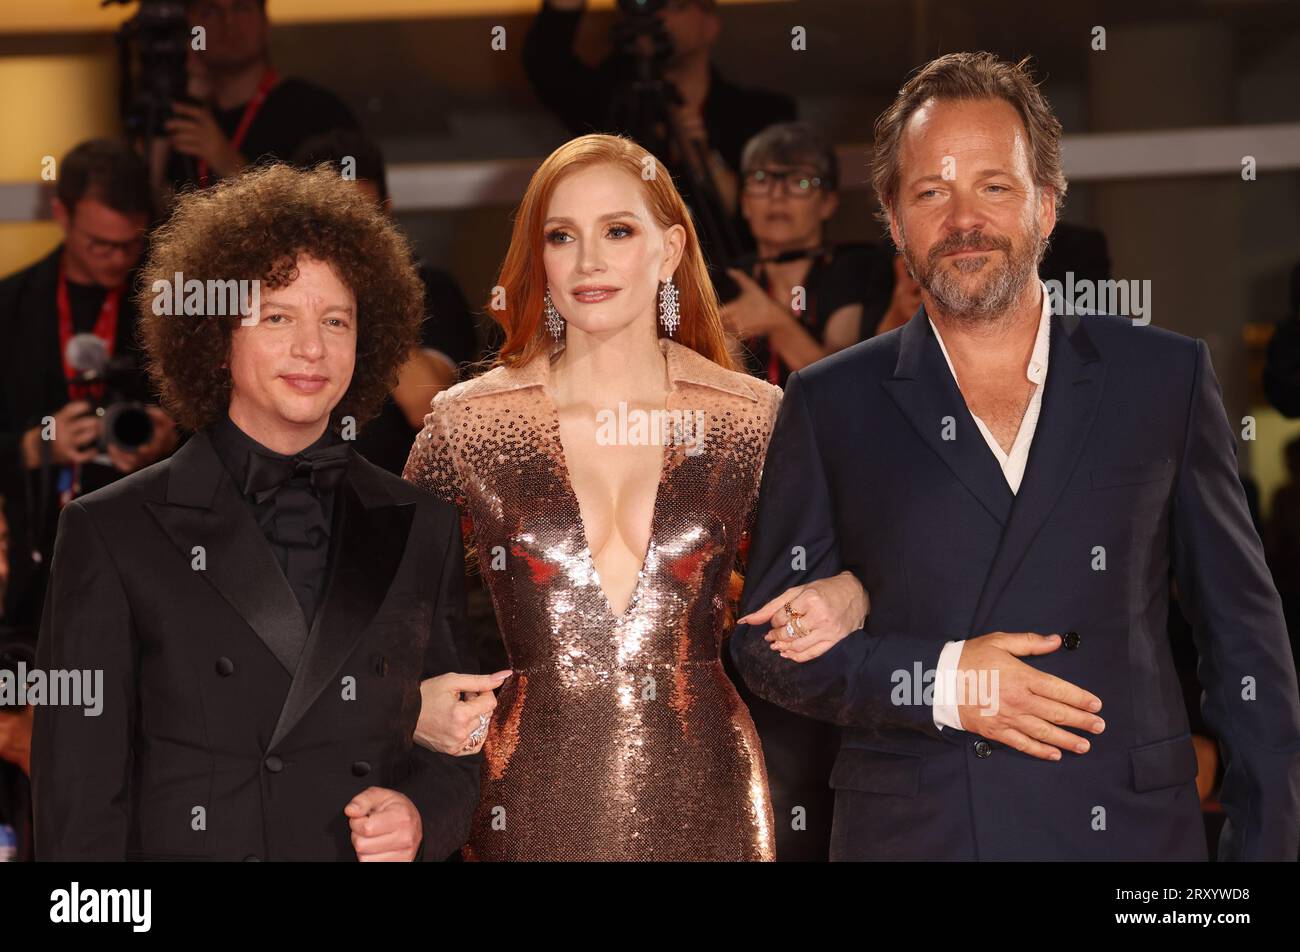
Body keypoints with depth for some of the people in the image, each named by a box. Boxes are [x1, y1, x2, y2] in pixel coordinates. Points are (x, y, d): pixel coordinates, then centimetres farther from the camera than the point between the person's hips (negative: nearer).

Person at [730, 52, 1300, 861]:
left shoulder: (1165, 380, 4)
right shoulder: (831, 406, 3)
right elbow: (767, 639, 3)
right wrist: (938, 682, -11)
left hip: (1129, 828, 0)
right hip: (911, 832, 0)